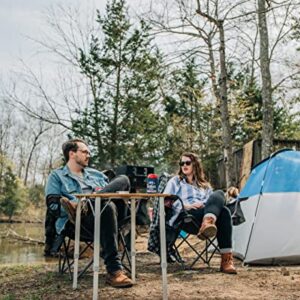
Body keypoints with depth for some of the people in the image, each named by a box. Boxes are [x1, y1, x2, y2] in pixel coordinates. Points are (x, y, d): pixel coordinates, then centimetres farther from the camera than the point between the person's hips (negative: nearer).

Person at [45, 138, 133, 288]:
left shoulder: (96, 174, 33)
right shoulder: (57, 176, 16)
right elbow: (54, 205, 1)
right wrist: (74, 203, -19)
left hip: (102, 214, 5)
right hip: (75, 223, -5)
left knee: (123, 179, -16)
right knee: (107, 207, -38)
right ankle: (114, 270, -39)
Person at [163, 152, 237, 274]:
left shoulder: (204, 184, 32)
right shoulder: (175, 181, 22)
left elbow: (213, 202, 18)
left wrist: (204, 204, -6)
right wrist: (184, 206, -10)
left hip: (206, 214, 4)